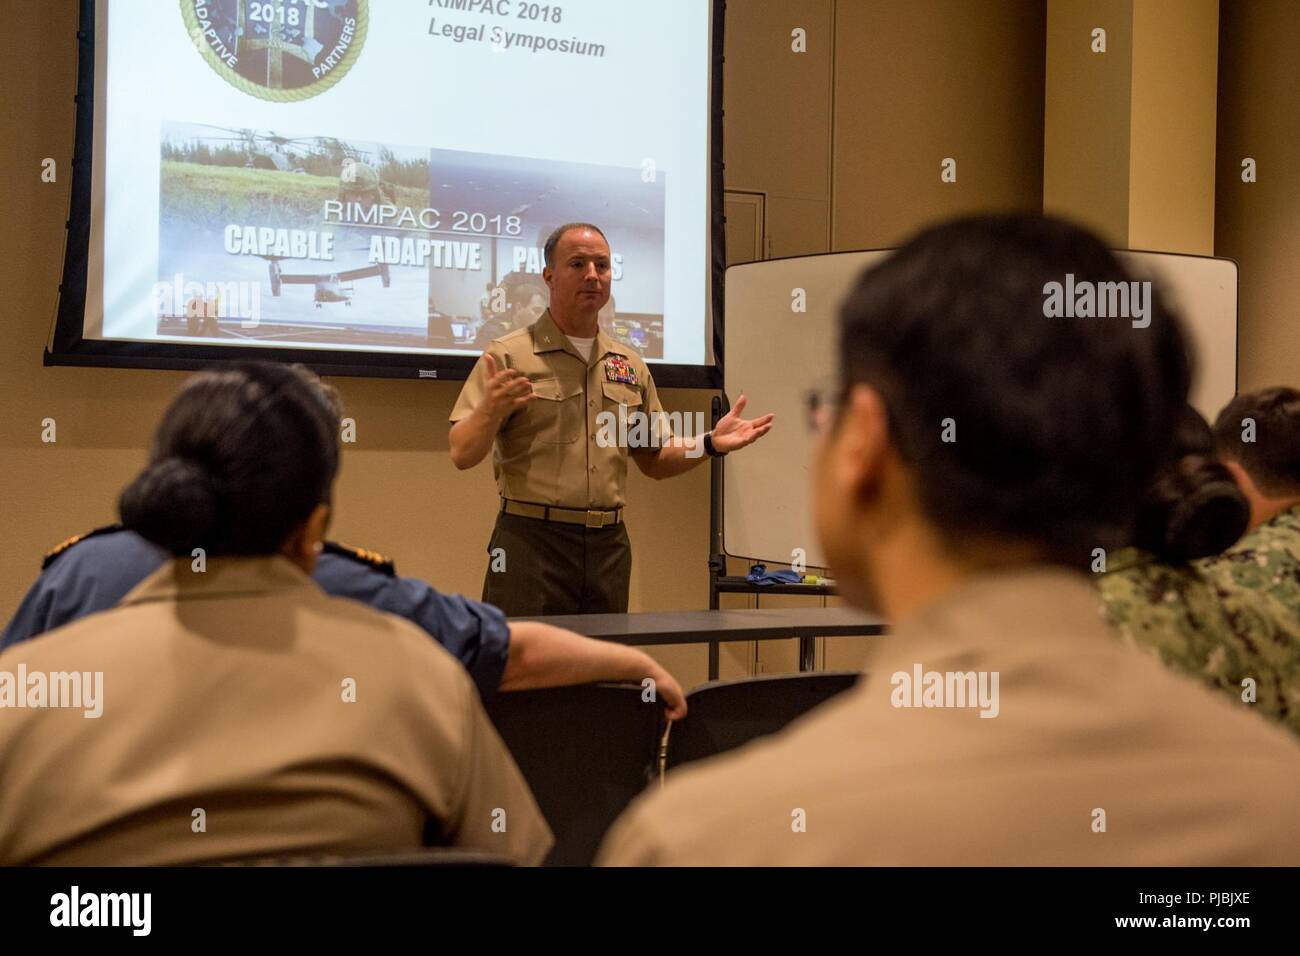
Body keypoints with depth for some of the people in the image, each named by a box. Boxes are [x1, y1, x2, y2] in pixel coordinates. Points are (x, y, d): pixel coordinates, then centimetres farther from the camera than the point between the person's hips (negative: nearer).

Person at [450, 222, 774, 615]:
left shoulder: (630, 365, 14)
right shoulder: (509, 357, -2)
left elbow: (655, 458, 21)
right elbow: (463, 454, -8)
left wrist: (710, 443, 3)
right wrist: (491, 410, -28)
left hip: (608, 546, 5)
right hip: (532, 542, -5)